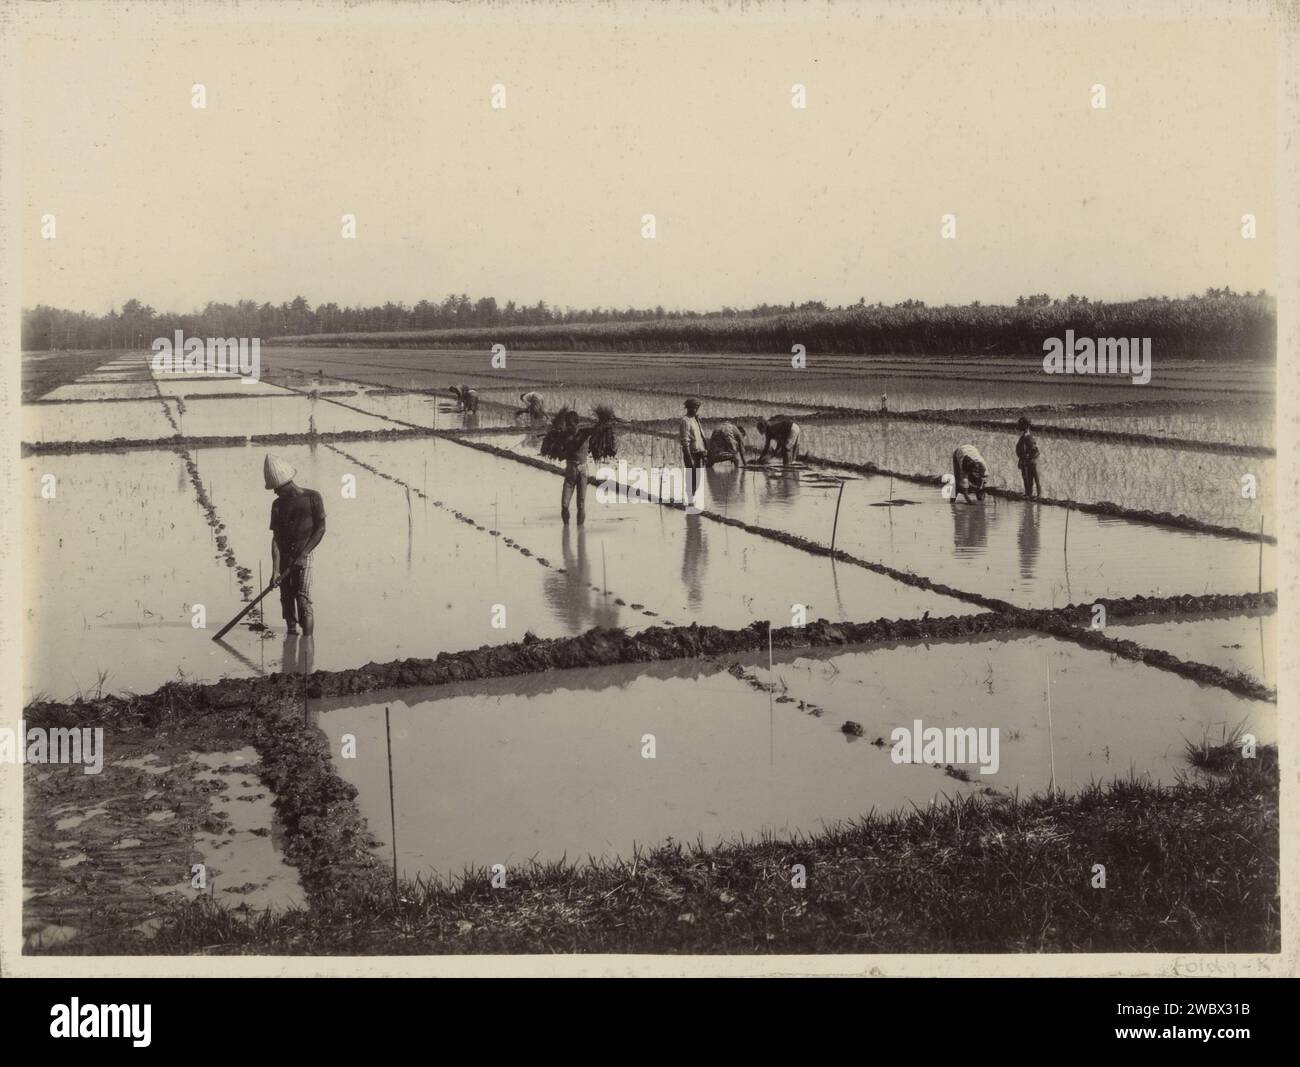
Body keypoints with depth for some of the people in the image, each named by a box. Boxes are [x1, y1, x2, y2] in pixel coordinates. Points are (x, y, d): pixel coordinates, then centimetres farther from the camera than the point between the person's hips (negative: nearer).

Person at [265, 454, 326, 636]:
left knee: (303, 599, -13)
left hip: (303, 555, -5)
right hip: (284, 556, 5)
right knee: (286, 598, 6)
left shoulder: (312, 498, -4)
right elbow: (276, 538, -2)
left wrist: (303, 553, -15)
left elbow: (320, 529, -5)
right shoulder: (277, 505, 6)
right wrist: (275, 570, -12)